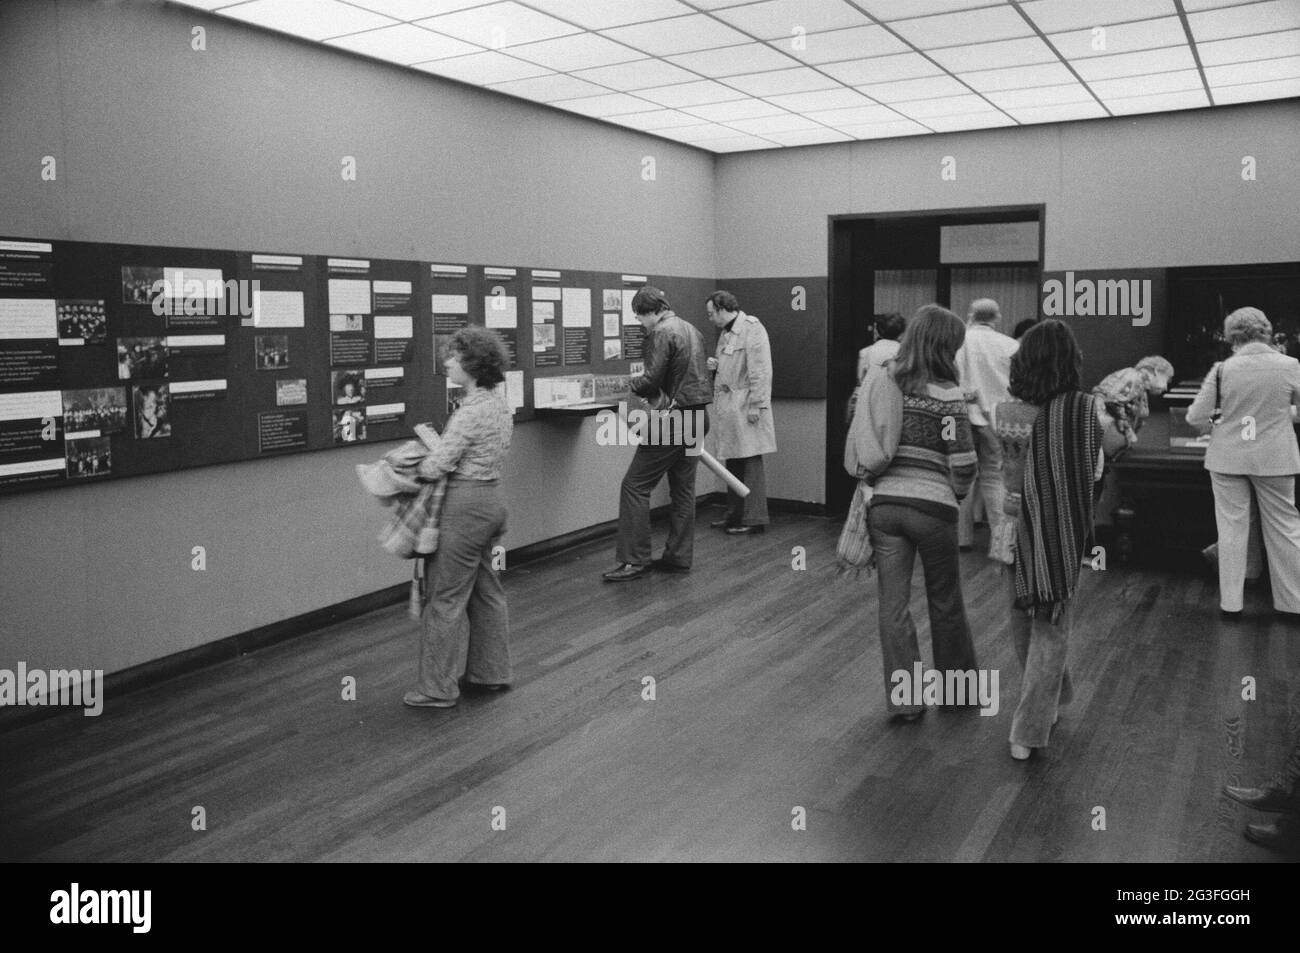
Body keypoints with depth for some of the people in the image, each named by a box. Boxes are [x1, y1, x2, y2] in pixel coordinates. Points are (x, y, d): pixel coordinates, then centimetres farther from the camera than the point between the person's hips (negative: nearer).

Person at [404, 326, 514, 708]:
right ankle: (492, 672, 29)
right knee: (485, 589, 18)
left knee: (447, 597, 0)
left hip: (466, 504, -10)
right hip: (490, 497, 10)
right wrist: (433, 439, 10)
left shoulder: (472, 411, -21)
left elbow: (437, 466, -21)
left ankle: (438, 688, 10)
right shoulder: (498, 401, 8)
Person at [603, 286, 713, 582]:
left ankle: (634, 560, -6)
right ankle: (679, 557, 18)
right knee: (683, 489, 13)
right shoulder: (692, 330, 16)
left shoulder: (661, 333, -12)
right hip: (698, 417, 9)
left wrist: (634, 383, 2)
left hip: (672, 420, -9)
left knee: (634, 486, -5)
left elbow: (652, 380, -18)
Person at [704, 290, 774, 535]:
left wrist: (757, 405, -20)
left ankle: (754, 519, 2)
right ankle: (735, 515, 22)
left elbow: (761, 371, -17)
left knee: (750, 463, -3)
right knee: (733, 464, 13)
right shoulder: (725, 333, 17)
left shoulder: (752, 329, -11)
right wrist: (715, 366, 6)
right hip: (727, 409, 9)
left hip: (745, 407, -9)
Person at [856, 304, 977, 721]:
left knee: (893, 602, 8)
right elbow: (963, 464, -8)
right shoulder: (947, 395, -9)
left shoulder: (879, 381, 3)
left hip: (883, 503, 3)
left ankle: (903, 698, 13)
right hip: (933, 506, -3)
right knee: (945, 601, 16)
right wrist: (955, 496, 10)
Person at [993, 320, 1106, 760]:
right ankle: (1028, 731, 6)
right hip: (1061, 530, -2)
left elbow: (997, 469, 2)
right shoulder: (1084, 409, -14)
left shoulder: (1003, 411, -7)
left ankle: (1048, 699, 41)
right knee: (1051, 627, 7)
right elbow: (1094, 471, -5)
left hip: (1014, 524, 3)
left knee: (1023, 620, 20)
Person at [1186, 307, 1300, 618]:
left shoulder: (1223, 370, -9)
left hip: (1228, 459, 0)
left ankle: (1231, 602, 14)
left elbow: (1195, 417, -7)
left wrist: (1217, 418, 14)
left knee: (1232, 529, 8)